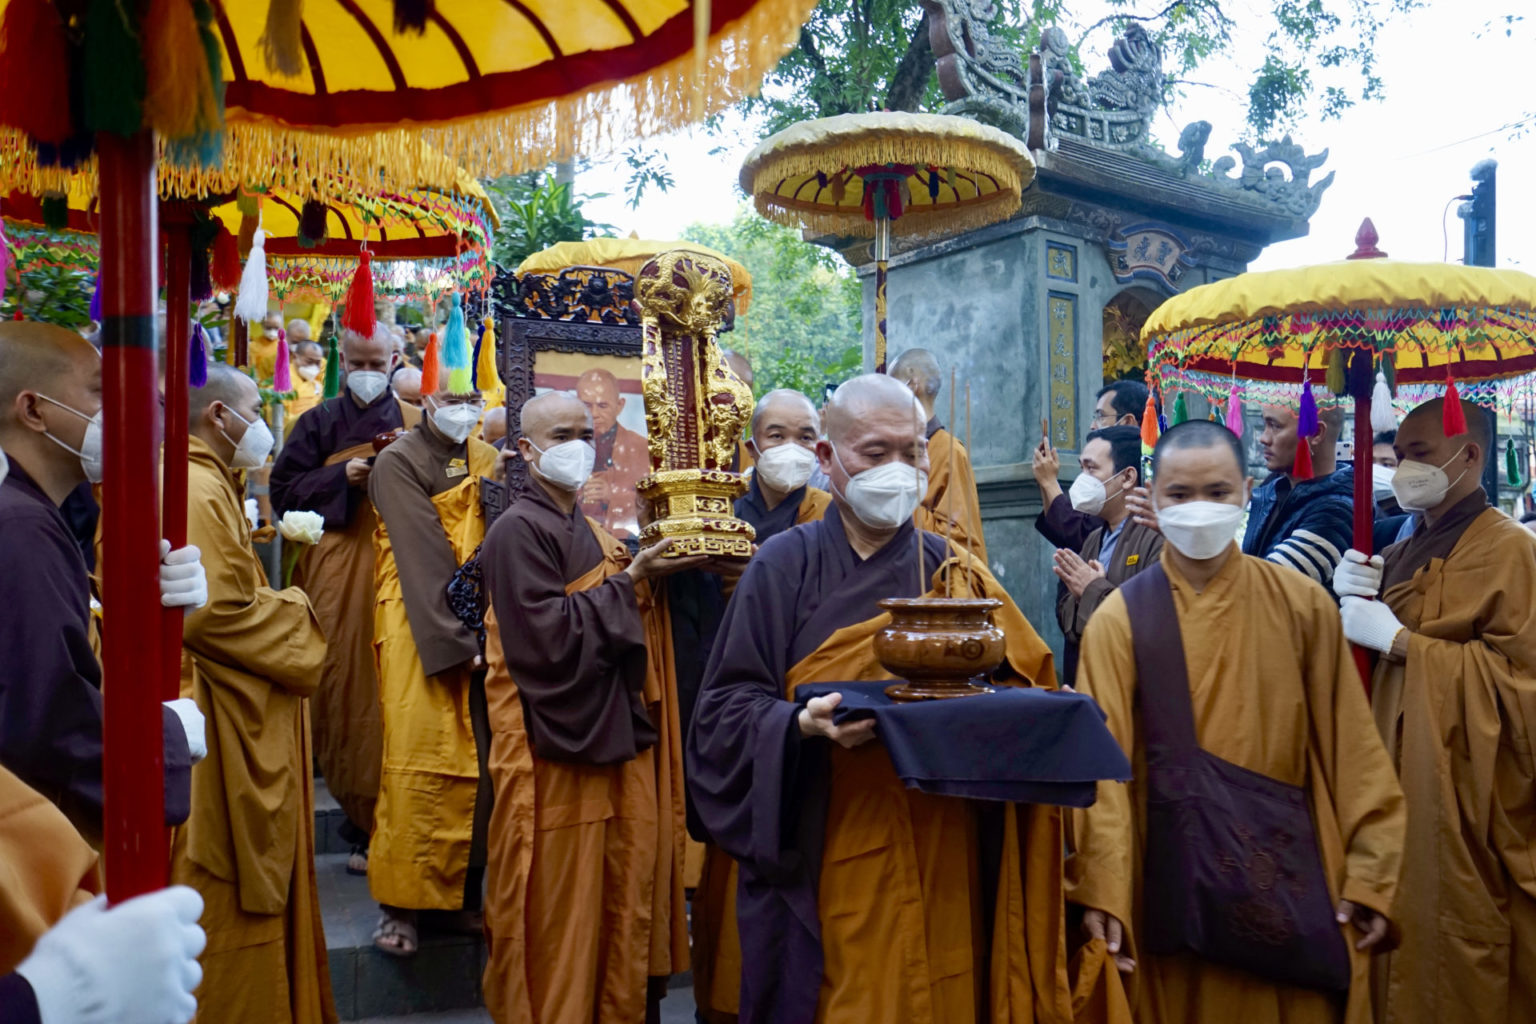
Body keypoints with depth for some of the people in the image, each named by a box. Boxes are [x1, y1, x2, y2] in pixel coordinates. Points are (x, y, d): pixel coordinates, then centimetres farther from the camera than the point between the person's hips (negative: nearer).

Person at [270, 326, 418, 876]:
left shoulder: (414, 424, 11)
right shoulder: (320, 423, 12)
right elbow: (284, 489, 6)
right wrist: (343, 476, -8)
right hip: (336, 570, 1)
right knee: (342, 682, -2)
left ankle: (376, 813, 4)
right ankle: (359, 805, 8)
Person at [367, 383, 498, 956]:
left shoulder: (487, 462, 12)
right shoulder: (397, 464, -4)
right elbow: (424, 558, -13)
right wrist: (457, 638, -18)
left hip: (482, 633, 5)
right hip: (421, 634, -4)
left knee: (479, 766, 4)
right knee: (419, 768, -4)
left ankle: (465, 893, 17)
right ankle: (402, 903, 8)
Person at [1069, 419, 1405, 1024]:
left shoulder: (1304, 605, -2)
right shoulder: (1119, 620, -6)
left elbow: (1348, 746, 0)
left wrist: (1368, 876, -2)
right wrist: (1100, 892, -14)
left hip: (1291, 876, 1)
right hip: (1170, 879, -1)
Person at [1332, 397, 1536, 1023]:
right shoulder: (1402, 554, 14)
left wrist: (1400, 640, -17)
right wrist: (1353, 599, -3)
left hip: (1461, 791, -7)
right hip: (1395, 775, 7)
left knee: (1453, 958, -1)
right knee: (1398, 937, 10)